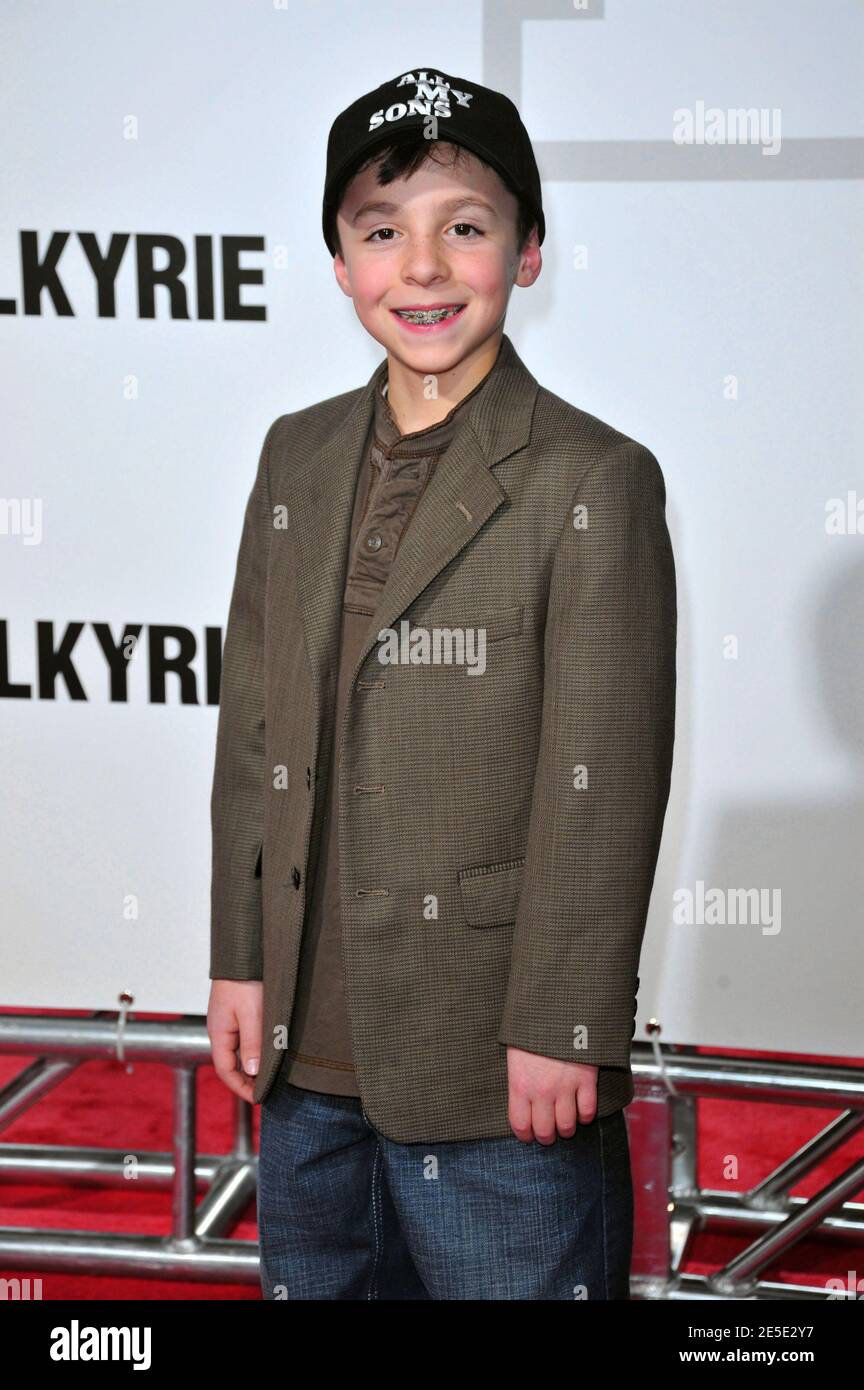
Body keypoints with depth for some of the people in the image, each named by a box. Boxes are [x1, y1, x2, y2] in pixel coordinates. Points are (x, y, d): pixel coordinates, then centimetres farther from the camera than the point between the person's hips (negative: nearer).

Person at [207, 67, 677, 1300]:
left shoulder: (593, 481, -11)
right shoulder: (298, 457, 8)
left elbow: (605, 786, -13)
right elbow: (253, 725, 10)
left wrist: (559, 1032, -14)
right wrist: (240, 960, 8)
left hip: (496, 1076, -6)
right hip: (306, 1056, 6)